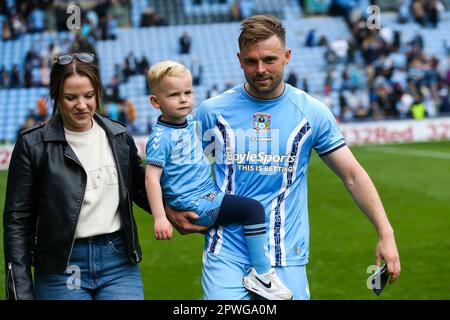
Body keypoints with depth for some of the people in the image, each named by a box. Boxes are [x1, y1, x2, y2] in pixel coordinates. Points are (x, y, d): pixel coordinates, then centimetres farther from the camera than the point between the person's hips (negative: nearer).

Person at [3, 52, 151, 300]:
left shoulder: (119, 137, 6)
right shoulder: (33, 145, -4)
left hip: (119, 262, 3)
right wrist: (20, 290, -6)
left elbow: (140, 190, 22)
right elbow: (17, 220, -3)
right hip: (62, 269, -2)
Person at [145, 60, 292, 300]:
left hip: (209, 195, 10)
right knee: (253, 209, -18)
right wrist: (159, 218, -27)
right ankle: (262, 274, -15)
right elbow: (152, 178, -21)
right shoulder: (161, 137, -17)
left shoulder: (190, 123, 10)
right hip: (194, 204, -10)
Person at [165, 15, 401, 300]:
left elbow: (353, 175, 2)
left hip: (286, 254, 0)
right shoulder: (213, 111, 1)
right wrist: (171, 212, -5)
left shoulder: (312, 112, 0)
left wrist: (386, 233, -6)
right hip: (226, 252, 0)